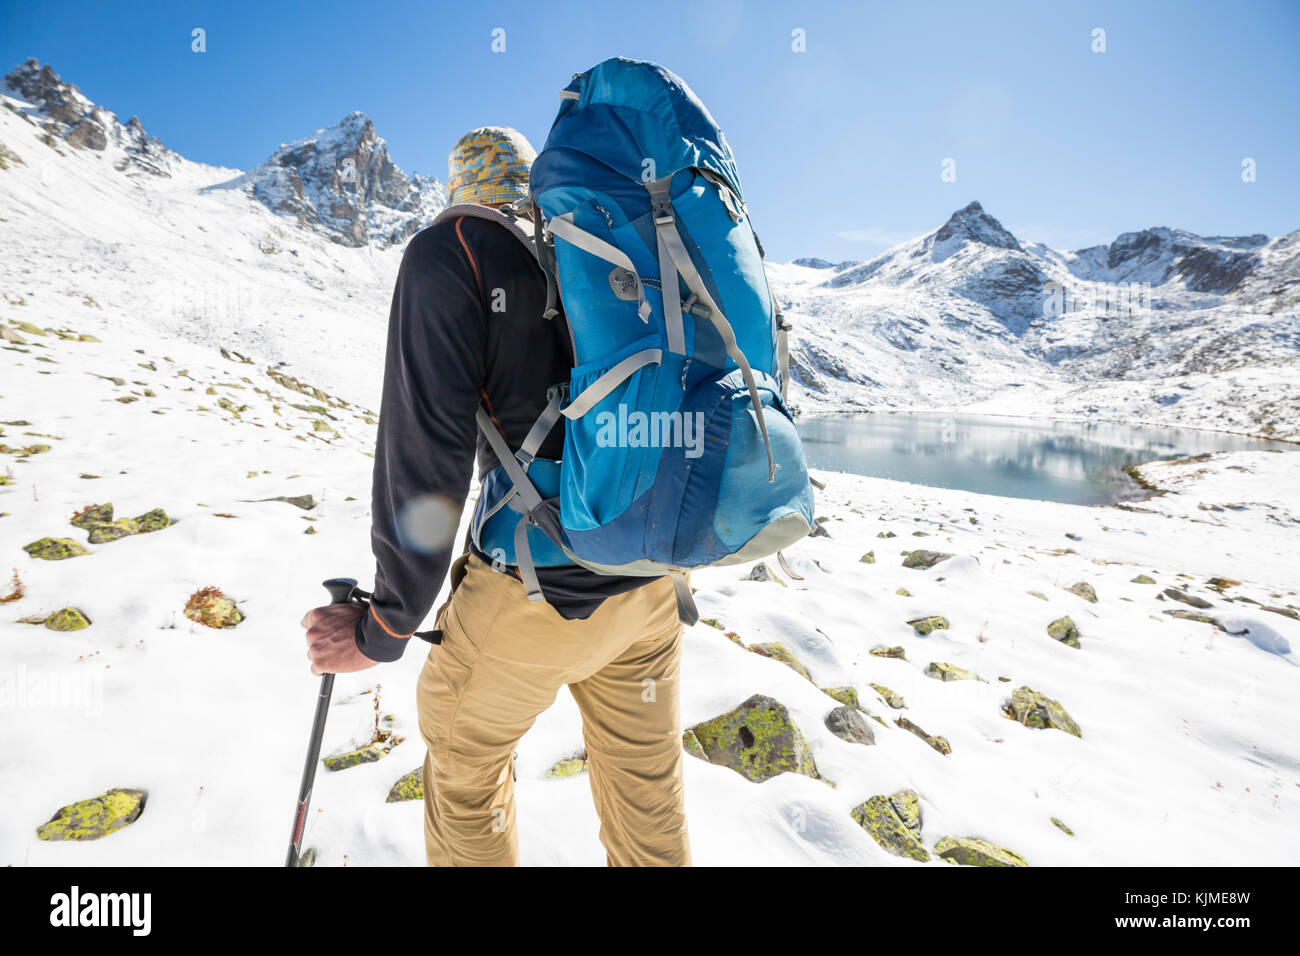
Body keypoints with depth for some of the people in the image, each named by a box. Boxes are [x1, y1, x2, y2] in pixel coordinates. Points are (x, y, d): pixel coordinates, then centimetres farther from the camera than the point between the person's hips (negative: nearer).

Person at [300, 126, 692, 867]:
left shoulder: (451, 253, -5)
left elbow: (427, 451, -14)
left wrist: (384, 629, -5)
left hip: (538, 591, -5)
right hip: (652, 582, 6)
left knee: (464, 750, 24)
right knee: (648, 786, 22)